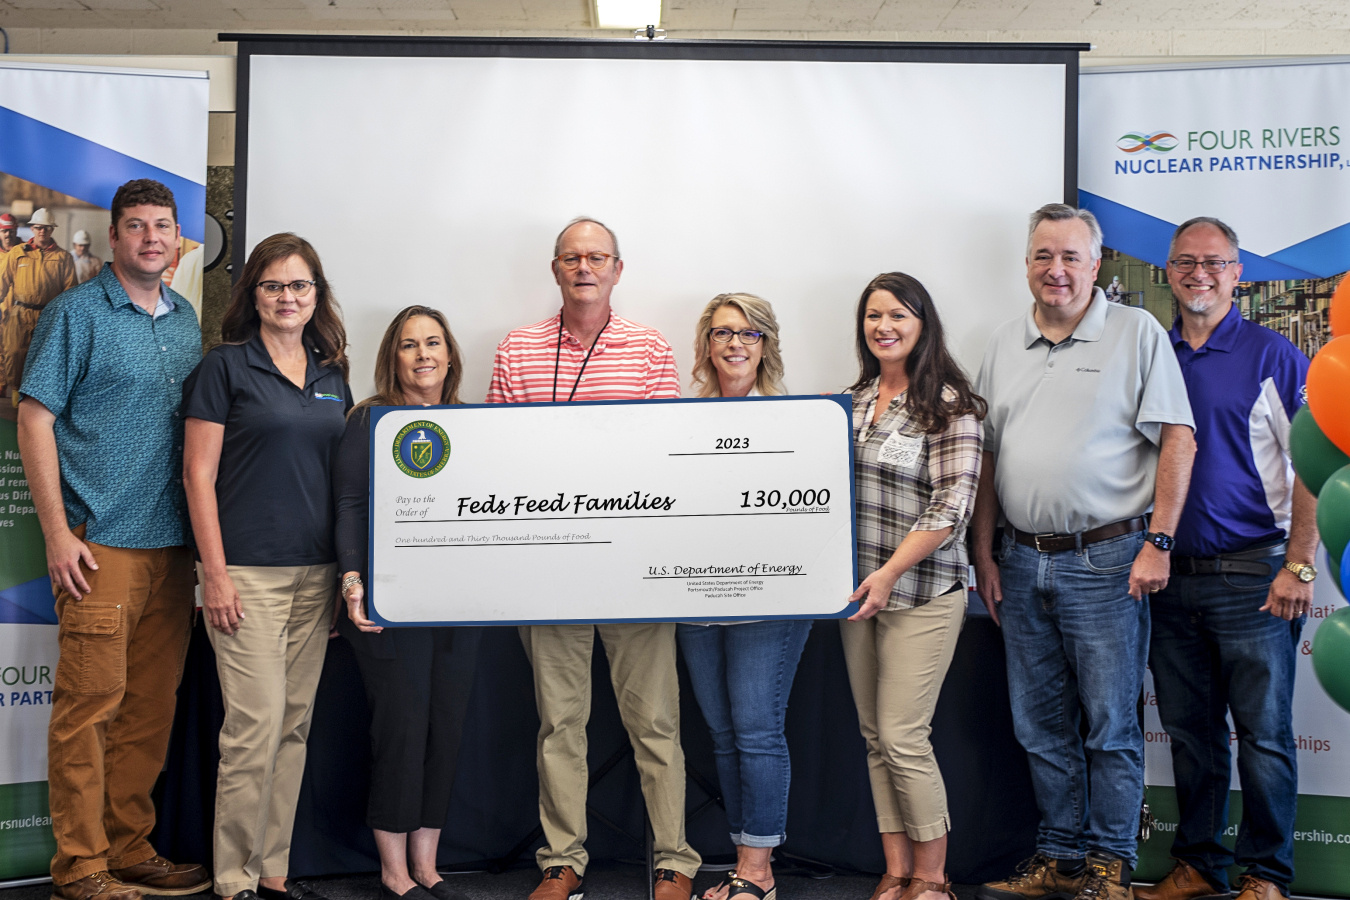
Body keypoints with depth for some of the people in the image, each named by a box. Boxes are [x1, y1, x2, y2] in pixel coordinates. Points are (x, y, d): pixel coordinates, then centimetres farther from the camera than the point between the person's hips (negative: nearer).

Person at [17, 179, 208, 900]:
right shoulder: (76, 312, -2)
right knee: (91, 701, -3)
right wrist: (58, 532, -12)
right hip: (101, 543, -6)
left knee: (151, 705, 10)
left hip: (173, 544, 6)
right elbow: (34, 418, -5)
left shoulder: (186, 320, 16)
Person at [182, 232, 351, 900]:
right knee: (256, 725, -7)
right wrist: (215, 573, -11)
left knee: (295, 725, 9)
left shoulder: (332, 375, 14)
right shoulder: (226, 367, -1)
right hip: (248, 571, -5)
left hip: (316, 571, 6)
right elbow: (198, 474, -5)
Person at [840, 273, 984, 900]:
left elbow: (951, 505, -15)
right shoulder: (852, 400, 11)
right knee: (874, 734, 9)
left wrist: (889, 573, -18)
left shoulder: (949, 402, -8)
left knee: (902, 737, -6)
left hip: (922, 590, -6)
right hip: (858, 589, 6)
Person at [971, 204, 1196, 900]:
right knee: (1040, 726, 11)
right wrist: (983, 554, 10)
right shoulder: (1003, 345, 12)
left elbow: (1177, 439, -7)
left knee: (1110, 726, 3)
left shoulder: (1137, 333, -2)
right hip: (1022, 561, 5)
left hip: (1105, 560, -5)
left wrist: (1158, 544, -13)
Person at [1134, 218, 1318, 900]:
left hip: (1252, 575, -4)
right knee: (1188, 732, 11)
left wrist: (1298, 567, -11)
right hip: (1168, 576, 4)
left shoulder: (1273, 356, -2)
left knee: (1264, 733, 0)